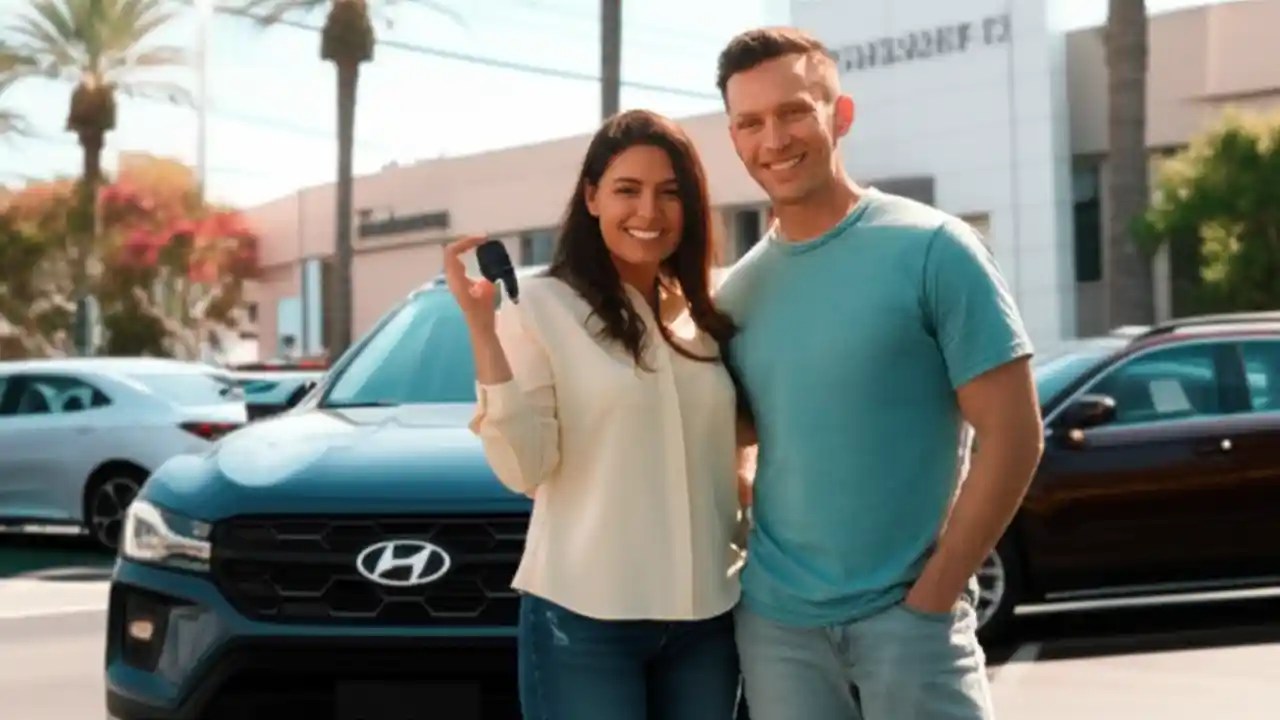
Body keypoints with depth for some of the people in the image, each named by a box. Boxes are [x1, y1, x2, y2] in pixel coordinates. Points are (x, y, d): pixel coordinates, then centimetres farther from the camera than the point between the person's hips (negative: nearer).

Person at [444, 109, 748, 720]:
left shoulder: (704, 320, 11)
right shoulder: (541, 304, -5)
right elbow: (524, 469, -13)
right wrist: (482, 326, -19)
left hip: (705, 616, 5)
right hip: (584, 619, -5)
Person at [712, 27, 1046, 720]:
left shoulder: (932, 249, -8)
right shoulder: (737, 289, 6)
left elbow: (1012, 435, -10)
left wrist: (932, 596, -11)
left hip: (904, 616, -4)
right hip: (772, 621, 4)